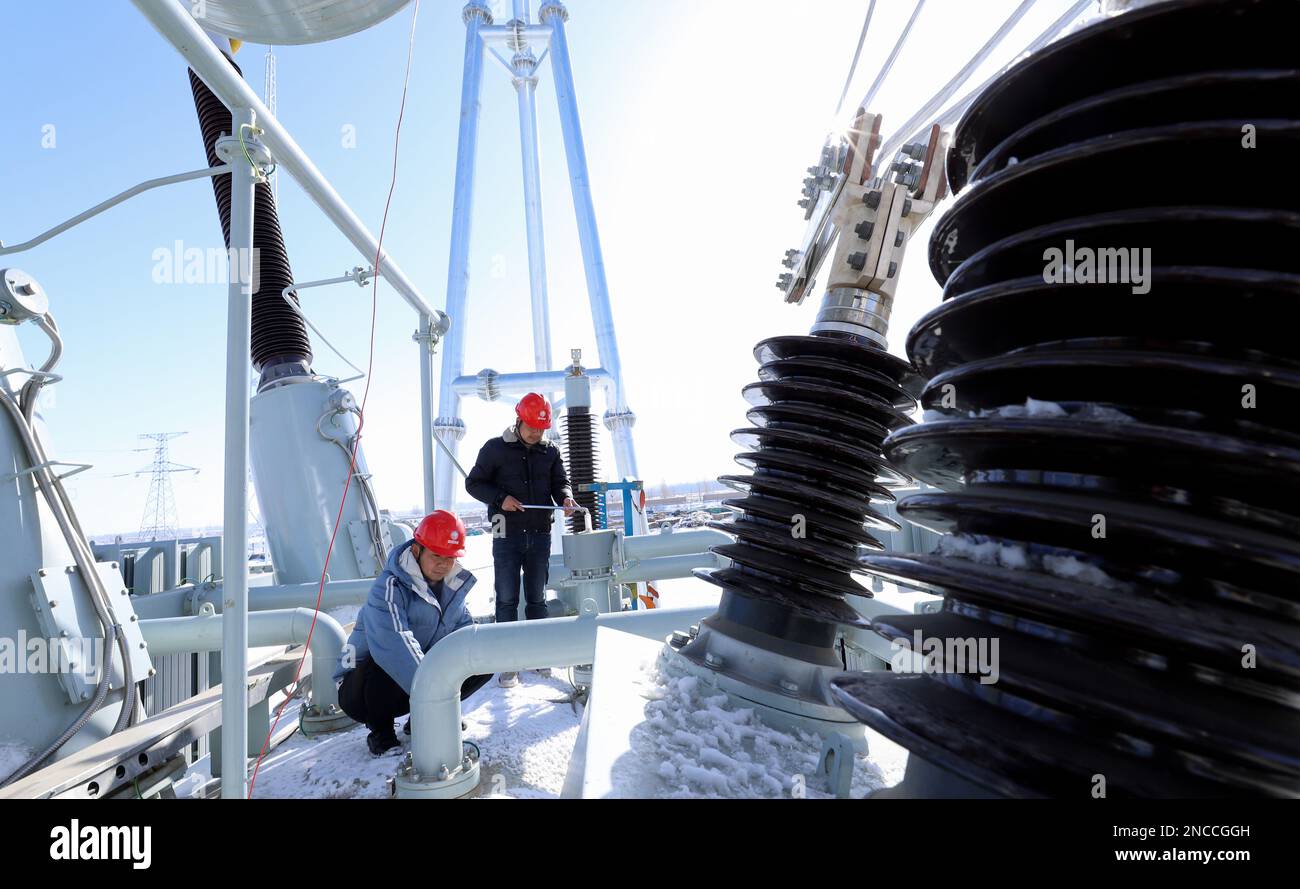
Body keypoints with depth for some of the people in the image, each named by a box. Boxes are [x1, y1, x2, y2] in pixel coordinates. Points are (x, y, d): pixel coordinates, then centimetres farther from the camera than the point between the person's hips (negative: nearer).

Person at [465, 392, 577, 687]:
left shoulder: (551, 451, 7)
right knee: (507, 599, 1)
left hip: (540, 533, 3)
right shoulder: (495, 448, -2)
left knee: (537, 597, 12)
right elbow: (473, 482, 1)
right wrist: (500, 499, -15)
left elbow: (560, 483, 10)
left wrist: (565, 498, -14)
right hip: (507, 533, -3)